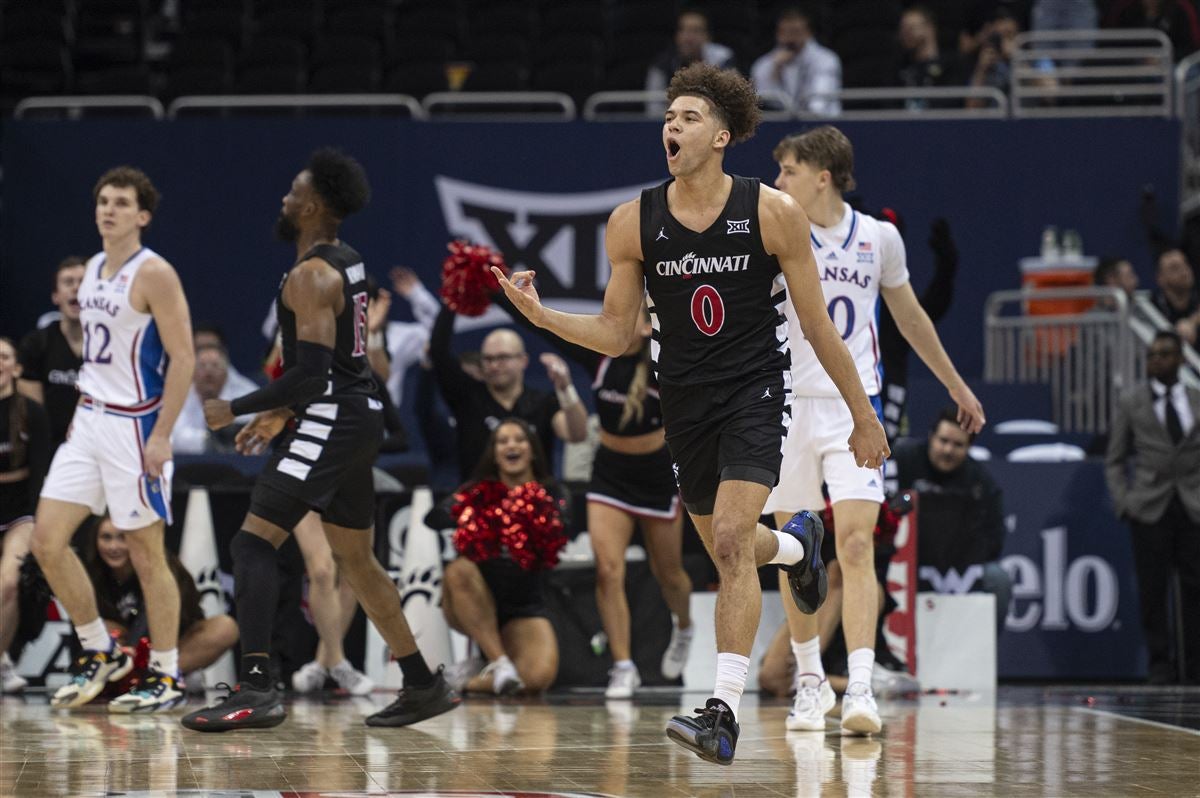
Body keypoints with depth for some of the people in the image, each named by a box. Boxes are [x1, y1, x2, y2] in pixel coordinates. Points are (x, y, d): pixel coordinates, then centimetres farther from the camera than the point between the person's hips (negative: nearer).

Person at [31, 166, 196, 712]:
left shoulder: (153, 274, -13)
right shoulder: (93, 269, 12)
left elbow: (183, 359, -16)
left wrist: (162, 436, -20)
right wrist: (80, 414, 18)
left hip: (136, 425, -8)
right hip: (90, 421, 8)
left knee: (146, 553, -1)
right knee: (46, 540, 1)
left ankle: (166, 677, 9)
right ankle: (100, 655, 14)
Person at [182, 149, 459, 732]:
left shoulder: (311, 277, -16)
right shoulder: (346, 263, 15)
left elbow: (312, 373, -23)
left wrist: (235, 410, -16)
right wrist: (281, 414, 25)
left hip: (330, 421, -10)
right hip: (357, 415, 10)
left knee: (254, 541, -14)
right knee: (354, 557, 19)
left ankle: (256, 688, -25)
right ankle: (423, 687, 24)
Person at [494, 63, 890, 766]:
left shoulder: (774, 213, -10)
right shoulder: (634, 222, -3)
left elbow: (819, 326, -2)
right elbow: (617, 335, 4)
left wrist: (864, 415, 1)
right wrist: (540, 314, -13)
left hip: (756, 391, -4)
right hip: (685, 401, 4)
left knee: (731, 539, -21)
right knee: (729, 549, 18)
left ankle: (725, 712, -21)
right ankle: (797, 545, 57)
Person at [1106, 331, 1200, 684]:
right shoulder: (1131, 403, 8)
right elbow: (1114, 460, 10)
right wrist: (1124, 502, -1)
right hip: (1150, 507, -1)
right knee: (1152, 588, -3)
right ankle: (1160, 663, 3)